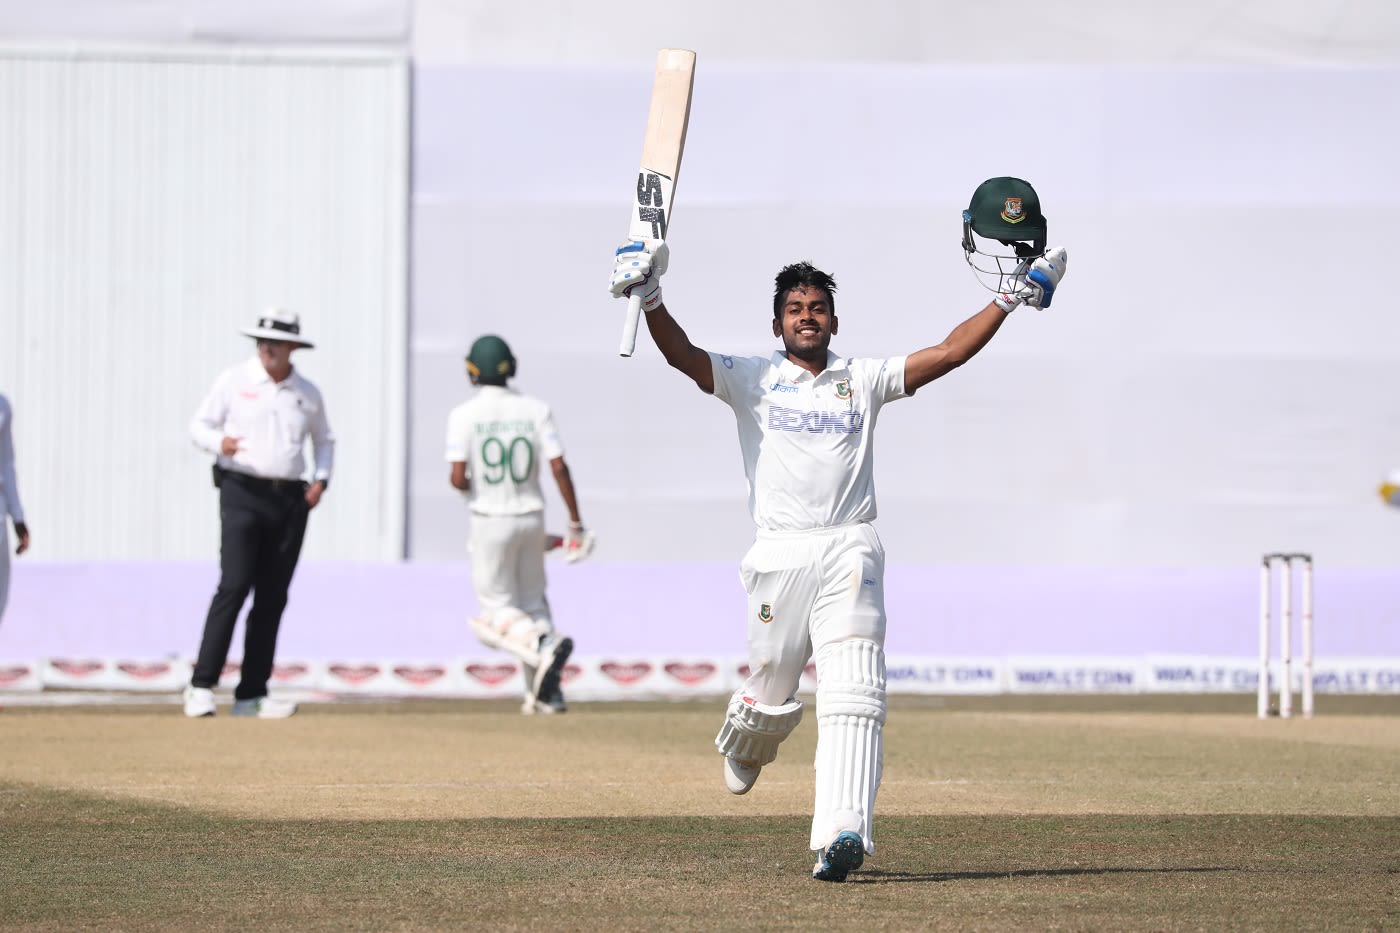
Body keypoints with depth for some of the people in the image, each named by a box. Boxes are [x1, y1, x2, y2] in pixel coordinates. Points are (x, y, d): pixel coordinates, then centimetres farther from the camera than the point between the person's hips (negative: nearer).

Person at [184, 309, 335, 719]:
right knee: (234, 587, -16)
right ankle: (201, 686, -15)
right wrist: (219, 442, -20)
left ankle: (252, 695, 8)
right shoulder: (234, 380, 2)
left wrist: (321, 478, 7)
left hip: (290, 500, 4)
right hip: (243, 493, -4)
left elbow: (324, 440, 24)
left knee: (272, 598, 3)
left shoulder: (308, 393, 11)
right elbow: (200, 425, 3)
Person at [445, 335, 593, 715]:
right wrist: (576, 524, -3)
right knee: (531, 602, 15)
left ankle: (543, 643, -27)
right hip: (531, 518, 3)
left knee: (497, 609, 5)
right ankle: (546, 693, 9)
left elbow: (457, 478, -15)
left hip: (489, 520, -3)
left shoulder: (464, 415, -8)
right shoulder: (536, 410, -1)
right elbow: (559, 469, -7)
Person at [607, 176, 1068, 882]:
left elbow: (950, 353, 9)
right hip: (780, 554, 0)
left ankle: (841, 835, -22)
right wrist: (650, 300, -21)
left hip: (849, 552, 0)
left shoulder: (864, 379, 15)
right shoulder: (751, 379, 11)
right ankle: (742, 748, 44)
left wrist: (1008, 299, 1)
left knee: (853, 695, -14)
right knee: (771, 693, 6)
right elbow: (682, 354, -4)